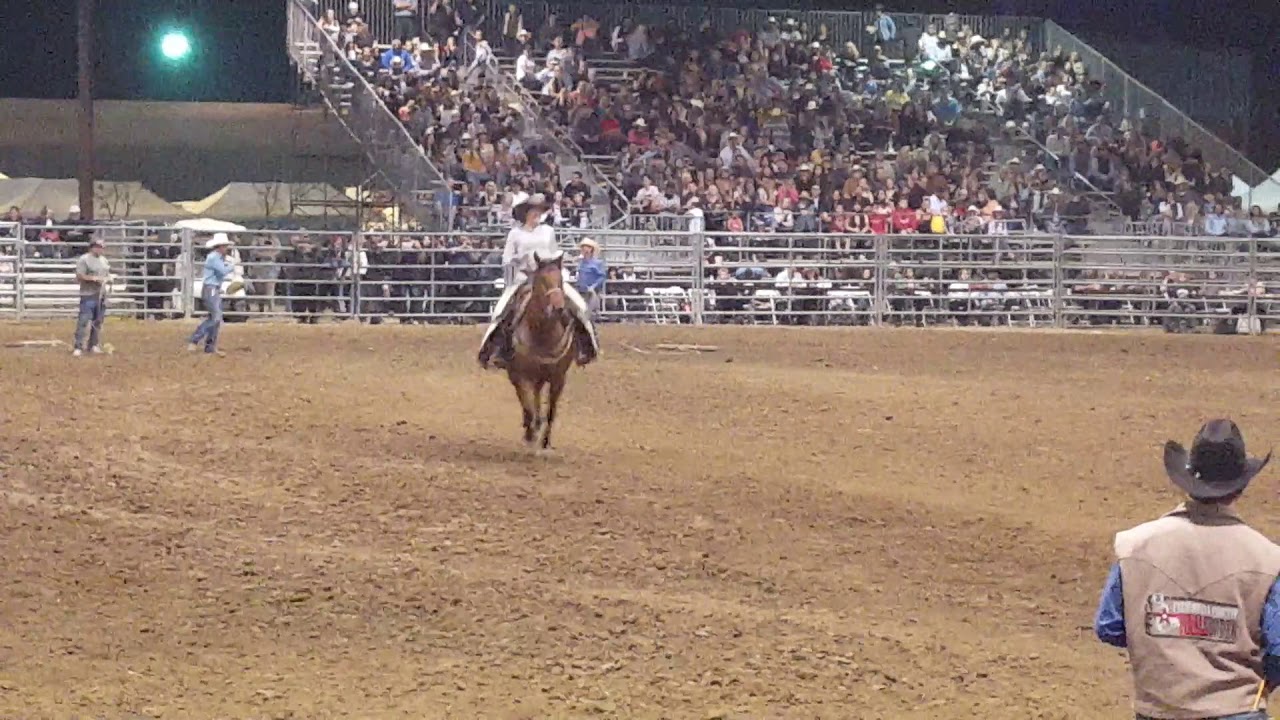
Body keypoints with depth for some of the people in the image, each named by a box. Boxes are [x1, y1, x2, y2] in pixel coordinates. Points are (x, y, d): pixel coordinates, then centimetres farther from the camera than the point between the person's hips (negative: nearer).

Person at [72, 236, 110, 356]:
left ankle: (93, 345, 21)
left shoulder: (104, 260, 15)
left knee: (98, 321, 11)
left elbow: (108, 275, 25)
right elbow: (79, 276, -14)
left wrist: (107, 278, 2)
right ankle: (78, 346, -12)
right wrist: (94, 278, -22)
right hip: (88, 295, -8)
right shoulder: (84, 259, -8)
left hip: (101, 295, 8)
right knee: (83, 321, -12)